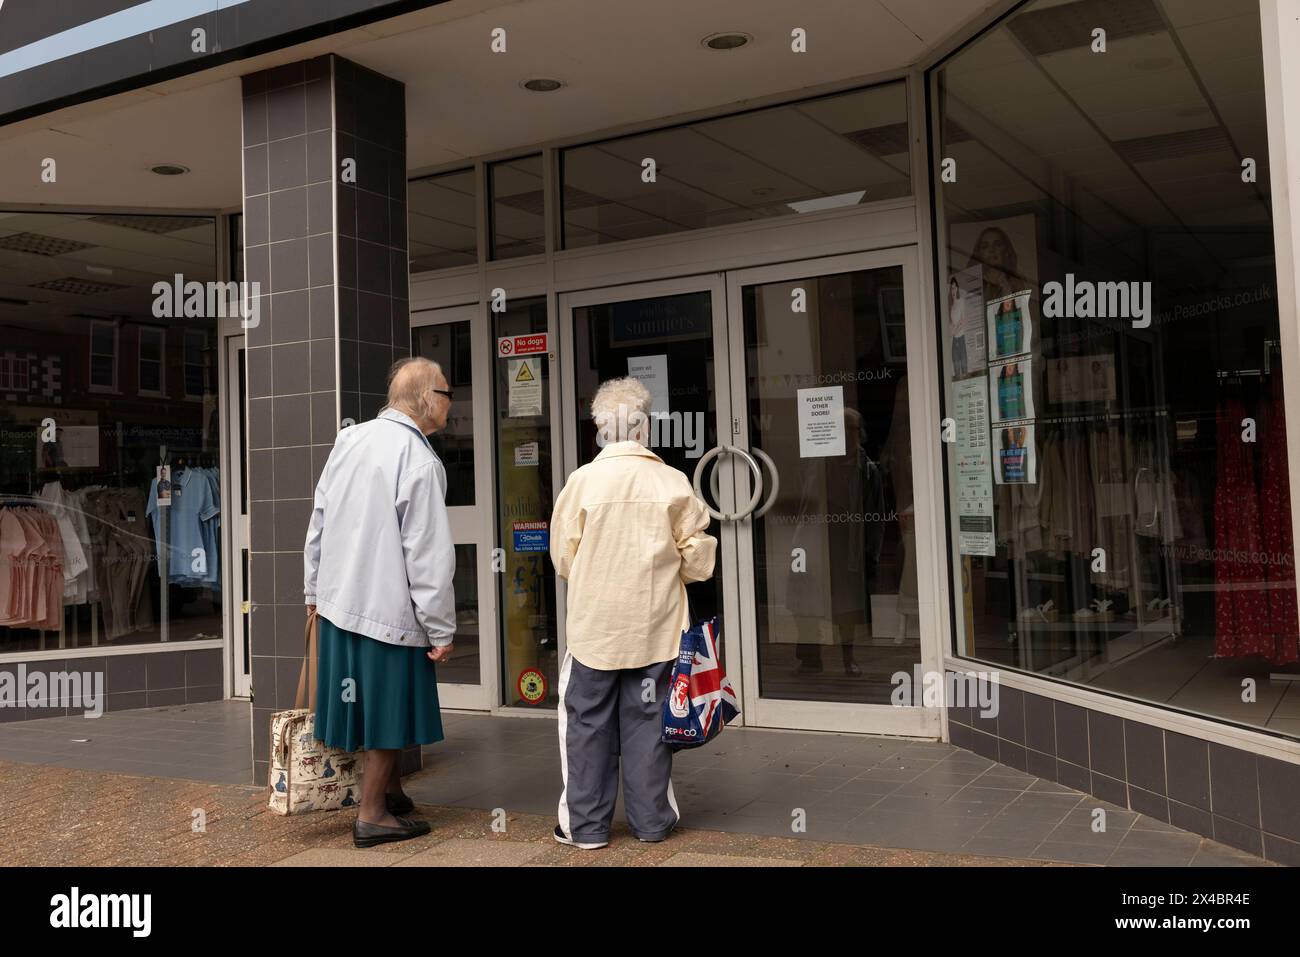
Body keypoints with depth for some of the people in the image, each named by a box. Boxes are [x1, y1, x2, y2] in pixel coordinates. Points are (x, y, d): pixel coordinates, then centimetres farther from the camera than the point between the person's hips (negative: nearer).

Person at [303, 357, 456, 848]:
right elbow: (428, 555, -18)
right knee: (387, 714, 7)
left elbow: (318, 522, 10)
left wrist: (314, 588, 21)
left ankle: (390, 791, 35)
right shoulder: (420, 461, -18)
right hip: (390, 609, -7)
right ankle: (371, 816, 18)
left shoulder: (349, 440, 3)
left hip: (340, 601, 7)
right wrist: (441, 629, -11)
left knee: (375, 708, 20)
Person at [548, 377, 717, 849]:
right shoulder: (674, 482, -6)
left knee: (588, 725, 10)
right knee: (647, 721, 11)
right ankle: (651, 821, 19)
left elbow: (563, 560, -2)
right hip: (656, 628, 1)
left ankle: (586, 825, 15)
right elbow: (699, 561, -2)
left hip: (595, 627, -1)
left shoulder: (582, 480, -8)